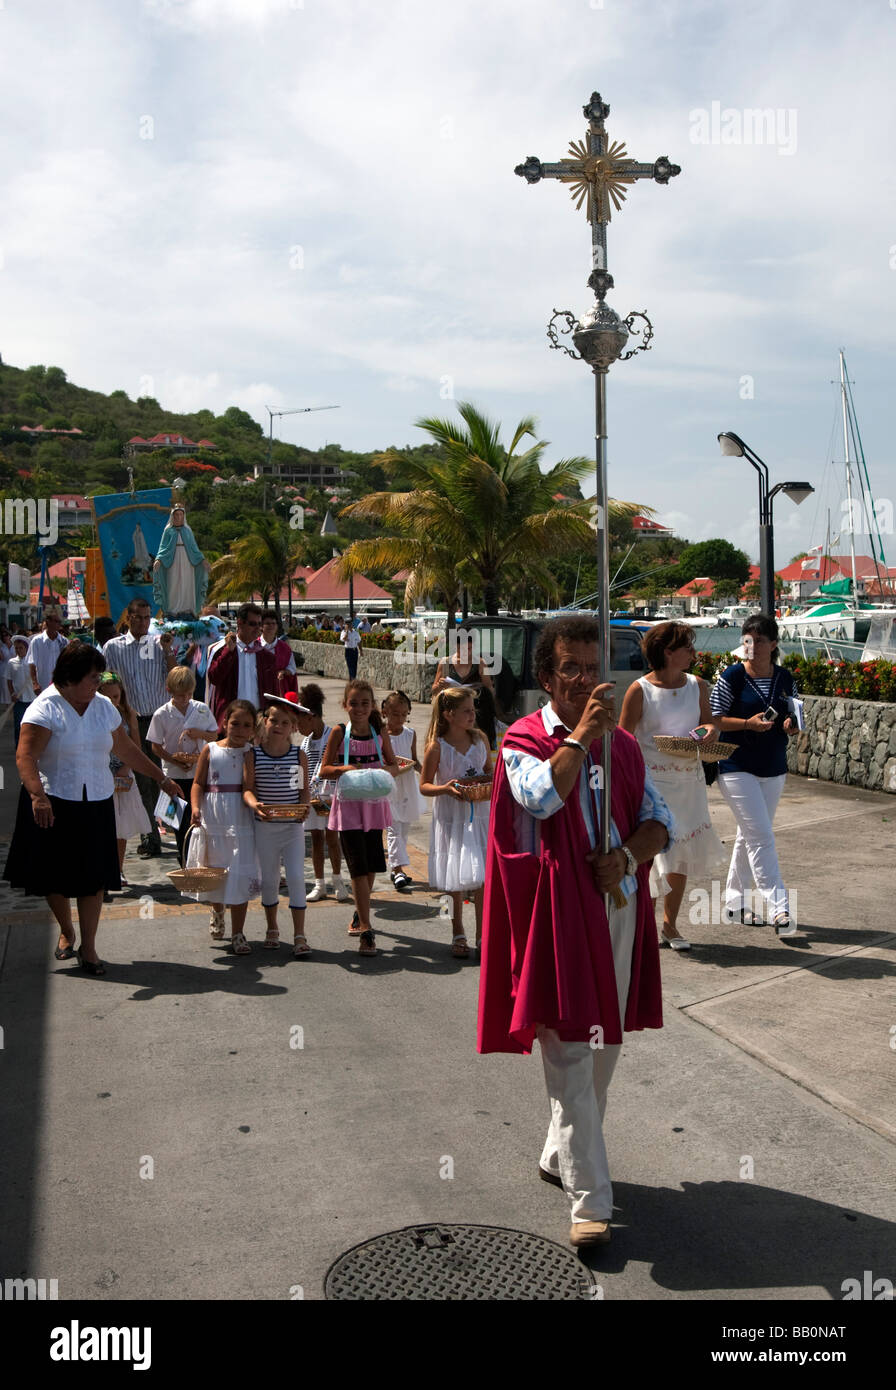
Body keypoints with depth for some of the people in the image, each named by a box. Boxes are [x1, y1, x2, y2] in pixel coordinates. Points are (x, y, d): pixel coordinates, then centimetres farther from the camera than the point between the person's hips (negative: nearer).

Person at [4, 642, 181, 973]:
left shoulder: (104, 707, 8)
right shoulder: (45, 709, -10)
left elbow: (127, 750, 17)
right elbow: (26, 756, -20)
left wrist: (160, 778, 18)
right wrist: (38, 794, -35)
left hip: (96, 805, 4)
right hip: (53, 805, -4)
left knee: (94, 877, 1)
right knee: (55, 875, 8)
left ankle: (88, 947, 12)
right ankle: (66, 932, 33)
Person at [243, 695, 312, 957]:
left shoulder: (299, 755, -1)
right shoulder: (254, 755, -4)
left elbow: (305, 789, 3)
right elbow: (247, 787, -7)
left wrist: (303, 806, -17)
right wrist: (254, 804, -27)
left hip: (293, 826, 0)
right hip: (265, 825, 1)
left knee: (296, 877, -5)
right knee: (269, 878, 12)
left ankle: (299, 935, 2)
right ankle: (272, 929, 30)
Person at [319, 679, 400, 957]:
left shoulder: (380, 732, 3)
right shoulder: (339, 733, -4)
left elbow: (394, 765, 10)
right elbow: (324, 770, -3)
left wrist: (383, 770, -12)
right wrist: (345, 769, -21)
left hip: (374, 803, 3)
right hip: (348, 805, -3)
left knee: (371, 865, 10)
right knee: (358, 866, -7)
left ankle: (359, 914, 34)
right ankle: (365, 929, -5)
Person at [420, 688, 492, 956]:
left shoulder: (480, 738, 2)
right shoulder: (437, 746, -10)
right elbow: (424, 785, -5)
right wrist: (446, 788, -23)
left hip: (480, 816, 3)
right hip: (451, 820, -2)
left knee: (483, 876, -1)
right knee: (456, 881, 8)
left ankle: (481, 934, 13)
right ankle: (458, 934, 26)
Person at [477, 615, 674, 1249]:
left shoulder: (623, 744, 11)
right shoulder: (523, 741, -4)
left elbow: (660, 820, 7)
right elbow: (541, 797, -24)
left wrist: (628, 856, -11)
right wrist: (581, 734, -19)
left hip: (619, 905, 6)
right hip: (558, 911, -6)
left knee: (605, 1045, 16)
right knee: (569, 1053, -6)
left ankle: (560, 1157, 36)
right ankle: (591, 1202, 1)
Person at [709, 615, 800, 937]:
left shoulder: (785, 678, 6)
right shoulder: (732, 677, -9)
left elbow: (793, 717, 16)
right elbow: (713, 718, -9)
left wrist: (791, 726, -7)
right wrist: (749, 723, -22)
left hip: (773, 769, 6)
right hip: (737, 768, -6)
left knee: (749, 836, 15)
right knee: (761, 837, -11)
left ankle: (735, 901, 27)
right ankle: (778, 908, -9)